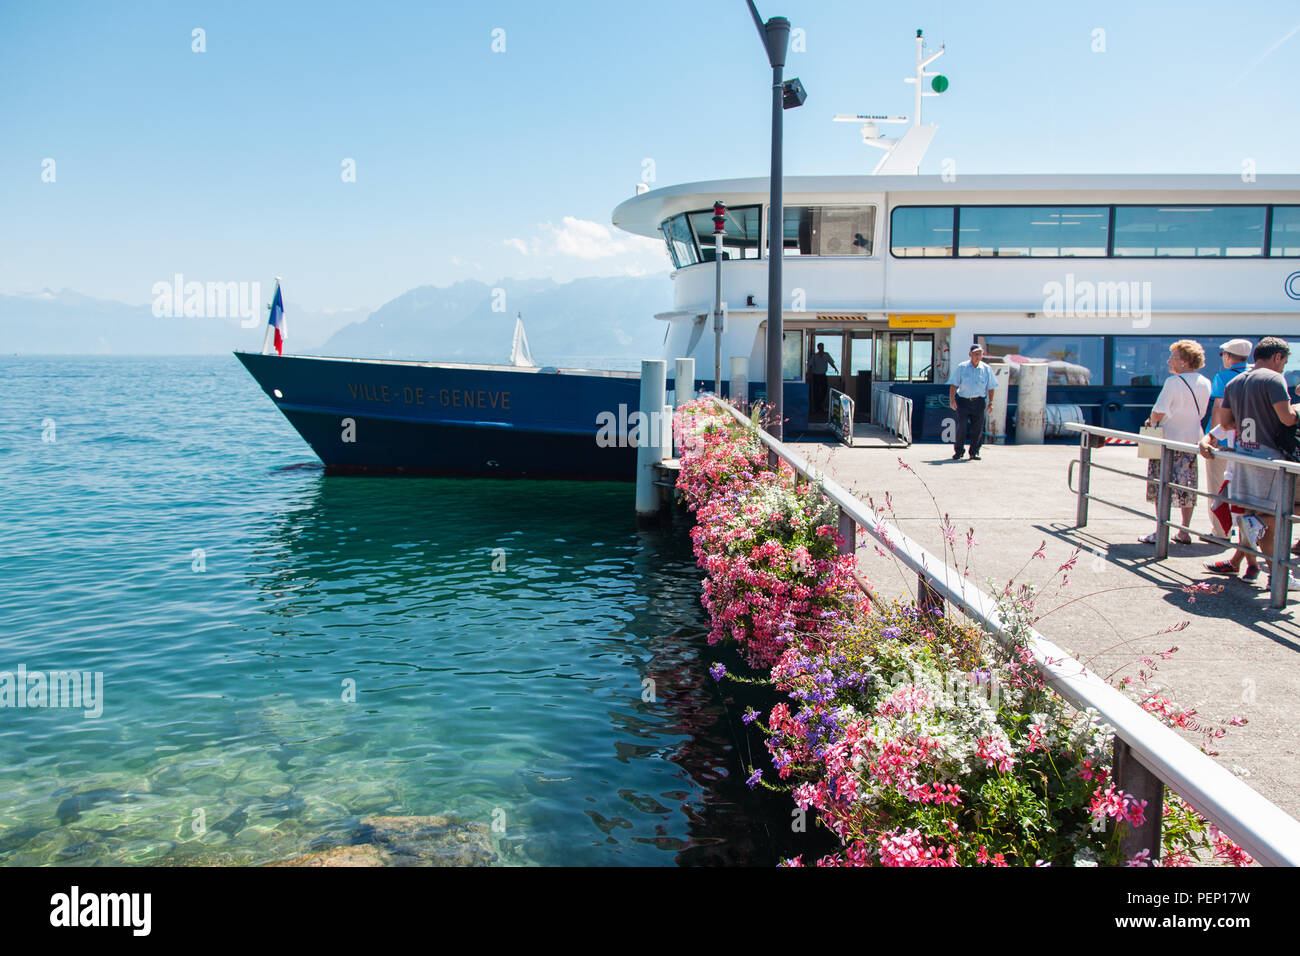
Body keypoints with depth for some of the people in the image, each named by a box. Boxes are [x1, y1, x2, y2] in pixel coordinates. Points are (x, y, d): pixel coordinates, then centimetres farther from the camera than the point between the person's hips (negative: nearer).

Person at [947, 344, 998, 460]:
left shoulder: (986, 369, 5)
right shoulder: (961, 367, 1)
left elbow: (990, 387, 10)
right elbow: (953, 385, 0)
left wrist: (991, 402, 5)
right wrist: (952, 399, -8)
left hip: (979, 402, 2)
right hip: (963, 401, -1)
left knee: (977, 428, 2)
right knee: (961, 426, -8)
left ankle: (974, 452, 13)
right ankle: (958, 451, 4)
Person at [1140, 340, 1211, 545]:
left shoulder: (1173, 382, -14)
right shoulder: (1205, 383, 6)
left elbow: (1159, 413, -18)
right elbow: (1201, 413, 15)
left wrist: (1151, 420, 5)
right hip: (1192, 441, 6)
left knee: (1162, 488, 1)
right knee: (1187, 487, 11)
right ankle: (1184, 533, 14)